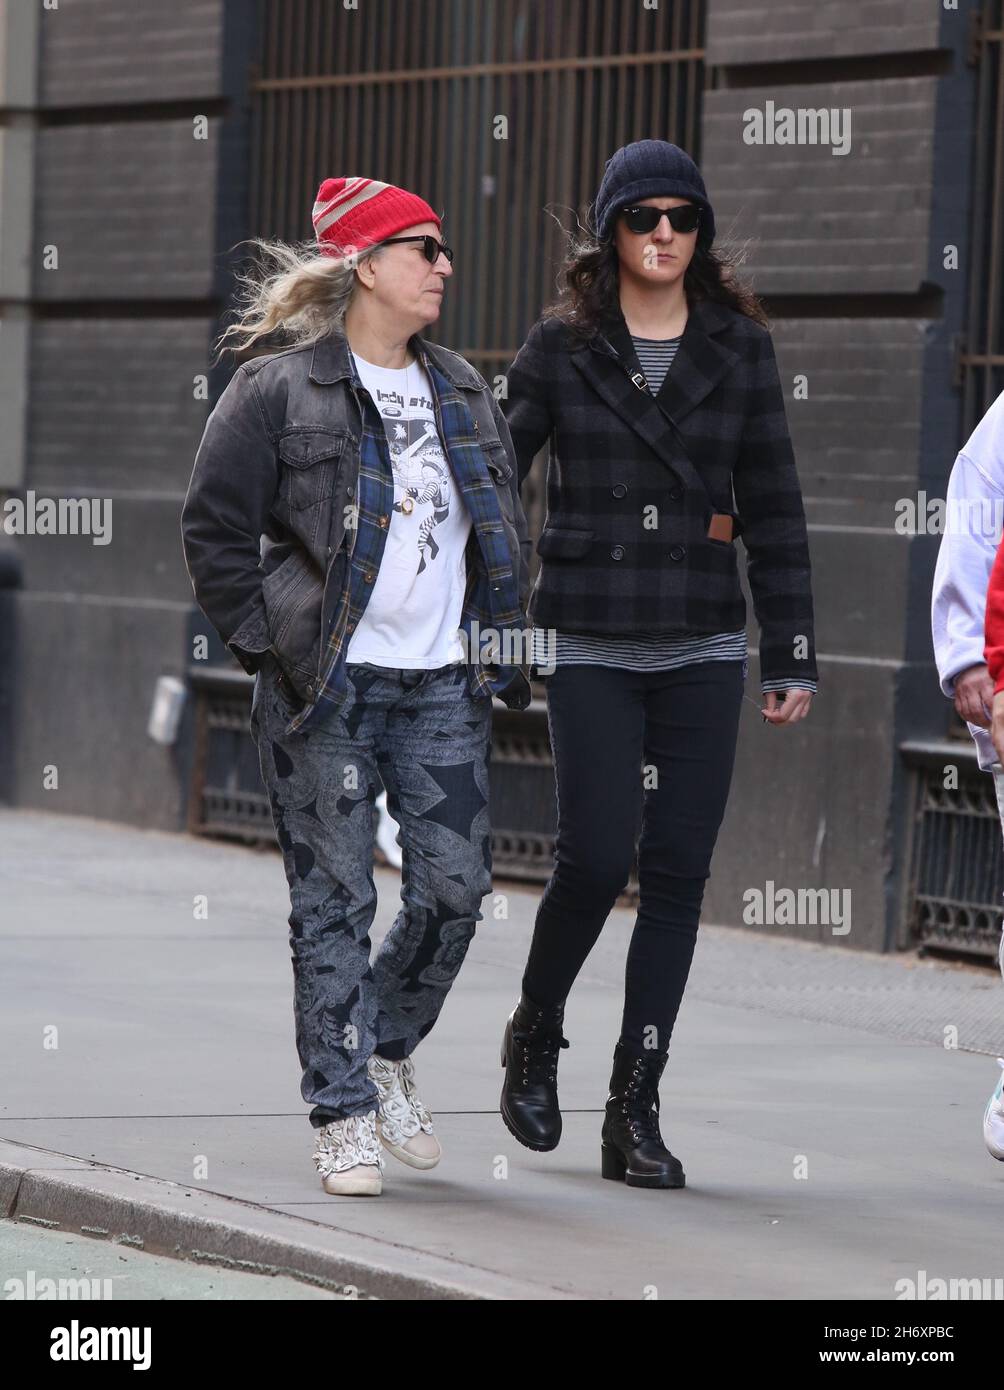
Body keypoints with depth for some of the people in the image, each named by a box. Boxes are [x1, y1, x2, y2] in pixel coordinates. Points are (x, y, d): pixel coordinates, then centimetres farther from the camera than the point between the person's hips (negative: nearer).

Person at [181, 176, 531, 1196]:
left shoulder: (463, 394, 15)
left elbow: (506, 529, 22)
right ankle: (344, 1115, 5)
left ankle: (384, 1047, 24)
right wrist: (266, 646, -8)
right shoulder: (277, 392, -4)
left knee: (454, 888, -1)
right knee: (334, 905, -2)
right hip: (325, 695, -5)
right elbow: (214, 531, -3)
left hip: (444, 689, 5)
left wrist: (503, 650, 12)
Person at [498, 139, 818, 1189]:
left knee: (677, 873, -1)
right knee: (595, 857, -10)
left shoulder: (738, 346, 6)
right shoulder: (563, 345, 1)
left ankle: (636, 1111, 5)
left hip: (701, 648, 2)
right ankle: (535, 1034, 19)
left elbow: (772, 506, 8)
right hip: (590, 647, -2)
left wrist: (789, 653, 5)